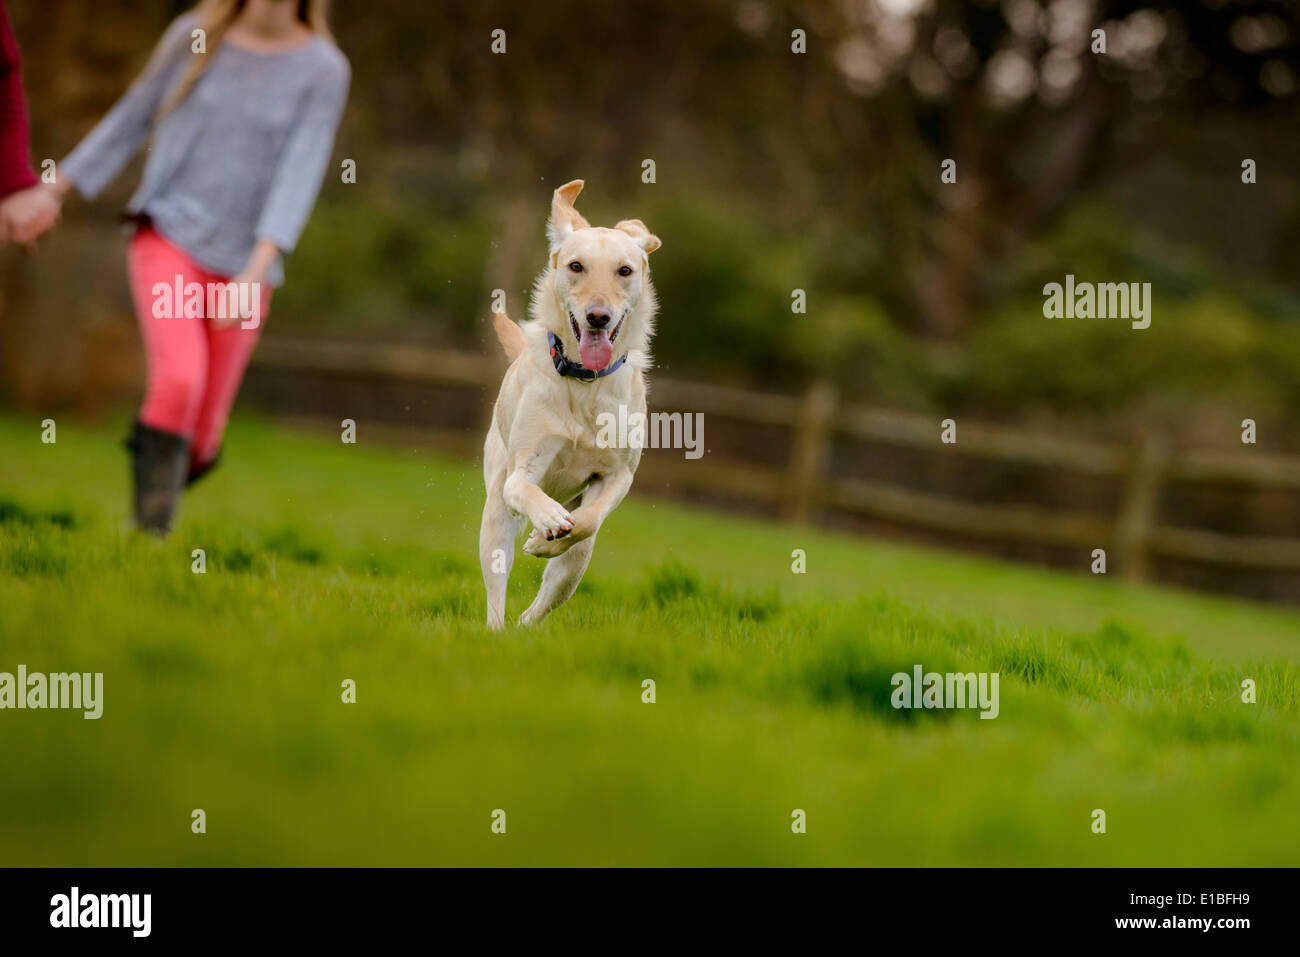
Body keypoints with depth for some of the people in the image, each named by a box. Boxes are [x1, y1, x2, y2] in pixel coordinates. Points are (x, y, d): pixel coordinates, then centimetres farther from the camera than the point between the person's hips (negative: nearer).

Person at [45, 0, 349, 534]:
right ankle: (151, 533, -16)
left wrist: (256, 273, -26)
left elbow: (302, 171, -15)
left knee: (199, 443, 6)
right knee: (180, 380, -27)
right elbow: (131, 119, 8)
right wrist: (47, 195, 9)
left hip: (241, 269, 1)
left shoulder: (324, 70, -6)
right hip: (168, 237, -1)